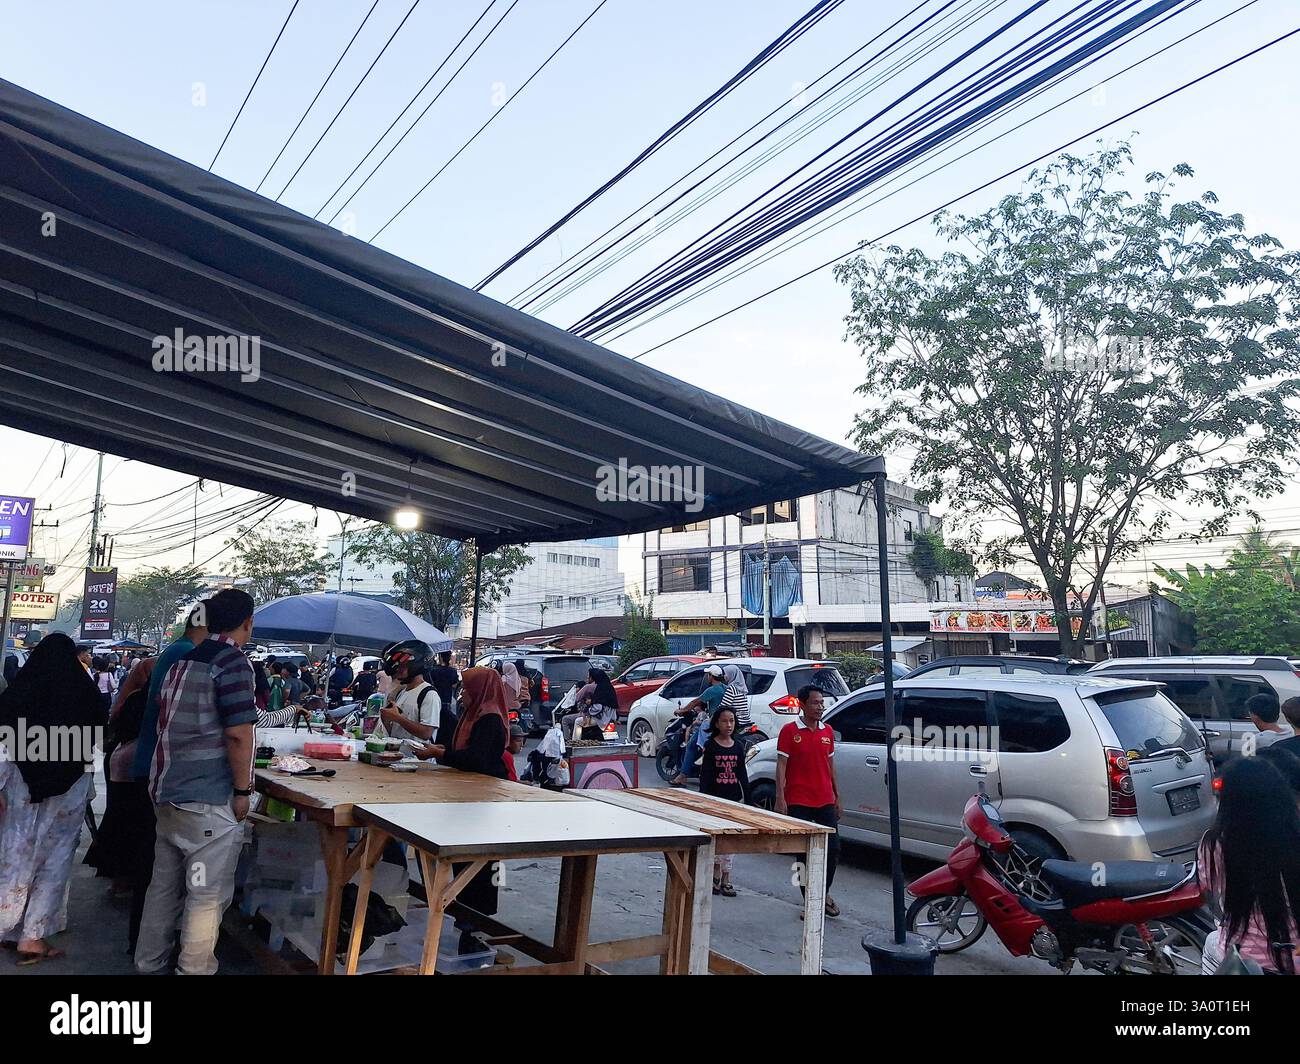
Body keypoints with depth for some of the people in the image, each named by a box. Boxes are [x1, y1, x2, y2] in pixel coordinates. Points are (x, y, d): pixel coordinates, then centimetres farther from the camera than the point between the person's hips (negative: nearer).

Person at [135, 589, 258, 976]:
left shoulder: (181, 662, 11)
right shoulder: (234, 664, -16)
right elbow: (238, 732, -22)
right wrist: (242, 790, -13)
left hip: (166, 791, 9)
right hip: (209, 799, -9)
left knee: (165, 883, 19)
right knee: (208, 895, 1)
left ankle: (149, 961, 30)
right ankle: (194, 969, 7)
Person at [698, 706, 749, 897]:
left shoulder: (738, 746, 5)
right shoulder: (710, 745, -6)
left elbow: (743, 774, 11)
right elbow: (704, 774, -7)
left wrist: (747, 797, 9)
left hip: (734, 798, 3)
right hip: (715, 797, -3)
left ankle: (725, 879, 14)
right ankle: (716, 874, 20)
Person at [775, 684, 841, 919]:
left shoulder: (828, 731, 9)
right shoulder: (790, 731, -6)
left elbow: (830, 765, 17)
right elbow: (781, 765, -7)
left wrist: (836, 796, 16)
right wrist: (780, 798, -14)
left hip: (825, 801, 4)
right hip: (799, 801, -4)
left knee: (833, 848, 4)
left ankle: (824, 893, 26)